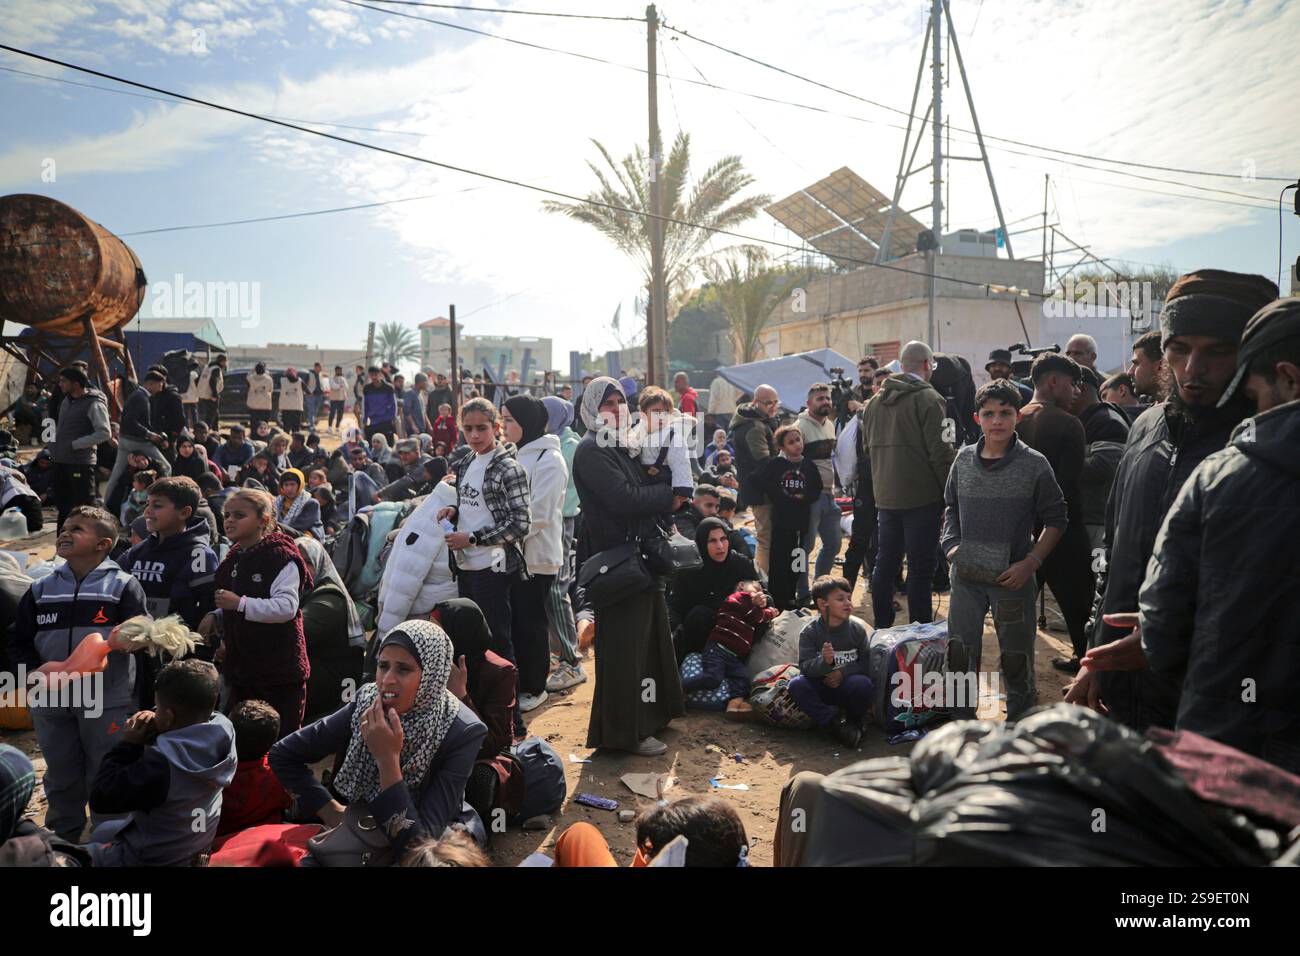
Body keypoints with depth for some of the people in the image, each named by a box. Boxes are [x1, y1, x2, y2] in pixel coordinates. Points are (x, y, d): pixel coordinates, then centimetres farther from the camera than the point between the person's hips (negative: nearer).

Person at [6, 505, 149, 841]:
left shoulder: (122, 585, -4)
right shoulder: (41, 589, 8)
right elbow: (19, 642, 8)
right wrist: (38, 671, -11)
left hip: (107, 703, -4)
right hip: (51, 703, 4)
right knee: (61, 779, 18)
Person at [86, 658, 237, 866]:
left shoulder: (161, 763, -39)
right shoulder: (224, 731, -19)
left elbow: (101, 799, -28)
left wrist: (127, 745, -20)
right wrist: (156, 727, -13)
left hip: (153, 858, -7)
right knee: (101, 833, 31)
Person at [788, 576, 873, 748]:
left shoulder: (857, 628, -3)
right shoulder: (809, 632, -8)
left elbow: (866, 661, -4)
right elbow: (805, 666, -16)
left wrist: (843, 672, -20)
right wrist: (824, 662, -36)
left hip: (847, 685, 0)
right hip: (819, 687, 0)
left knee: (863, 683, -32)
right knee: (796, 685, -28)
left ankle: (855, 720, -1)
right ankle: (834, 723, -21)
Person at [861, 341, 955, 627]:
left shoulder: (874, 402, 10)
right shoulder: (928, 399, -12)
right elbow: (940, 452, -15)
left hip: (885, 495, 7)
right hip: (922, 496, -7)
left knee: (885, 561, 15)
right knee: (920, 567, -1)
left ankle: (882, 626, 24)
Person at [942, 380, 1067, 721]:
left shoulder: (1034, 464, -6)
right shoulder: (964, 459, 3)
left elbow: (1055, 520, 0)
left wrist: (1031, 562, -10)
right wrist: (951, 544, 0)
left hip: (1013, 577, -2)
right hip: (966, 576, 3)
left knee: (1016, 658, 9)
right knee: (960, 652, 9)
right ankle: (963, 722, 26)